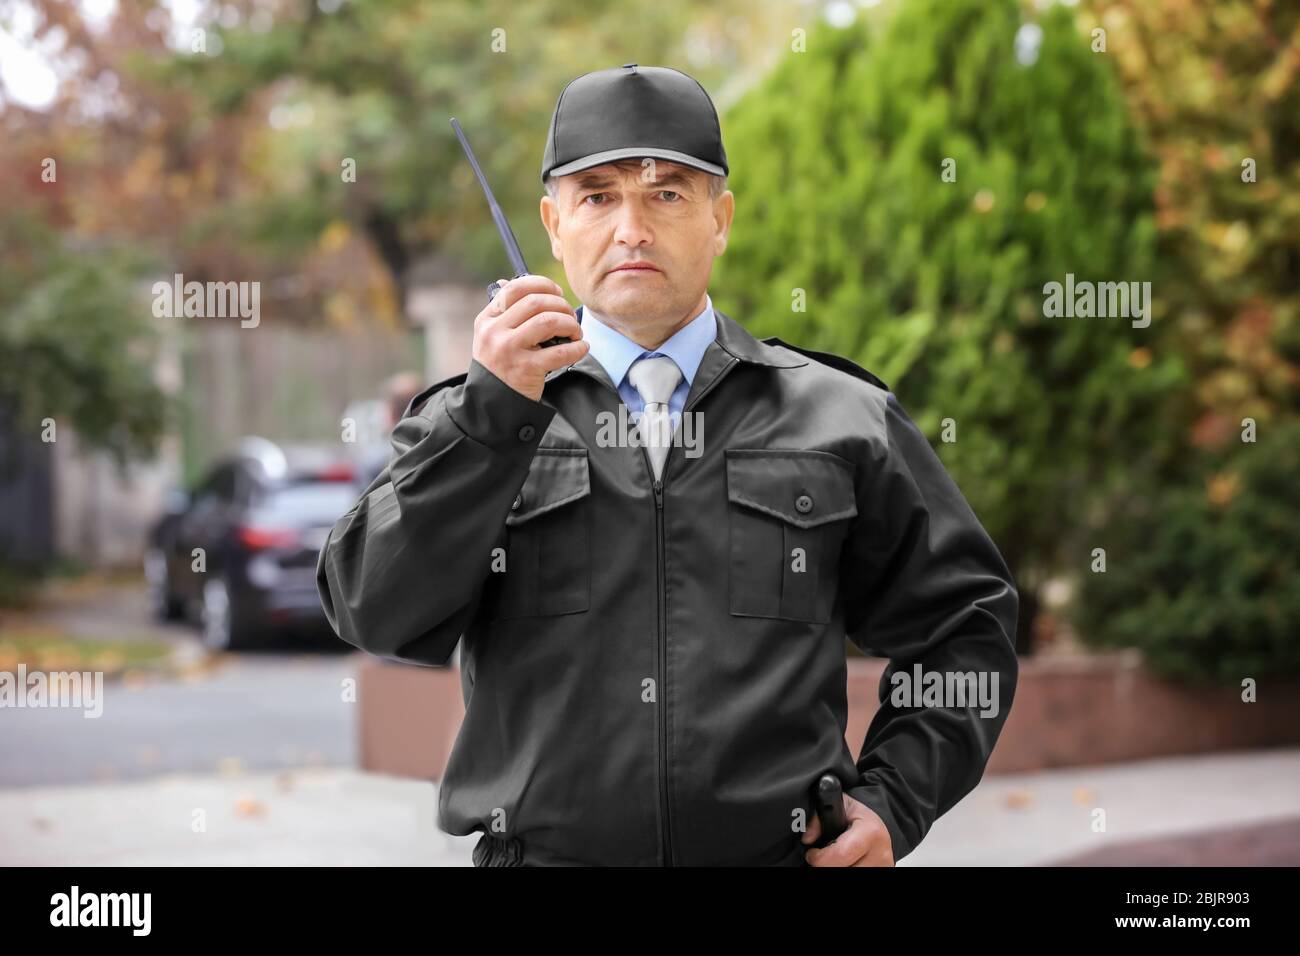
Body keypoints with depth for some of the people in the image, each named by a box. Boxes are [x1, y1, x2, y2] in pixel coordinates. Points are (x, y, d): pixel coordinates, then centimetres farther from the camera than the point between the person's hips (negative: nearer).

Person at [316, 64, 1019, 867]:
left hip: (779, 854, 1)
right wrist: (493, 410, -14)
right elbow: (379, 615, -6)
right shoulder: (470, 421, 8)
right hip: (544, 848, 0)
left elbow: (963, 619, 14)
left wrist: (891, 801, 2)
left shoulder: (842, 420, 9)